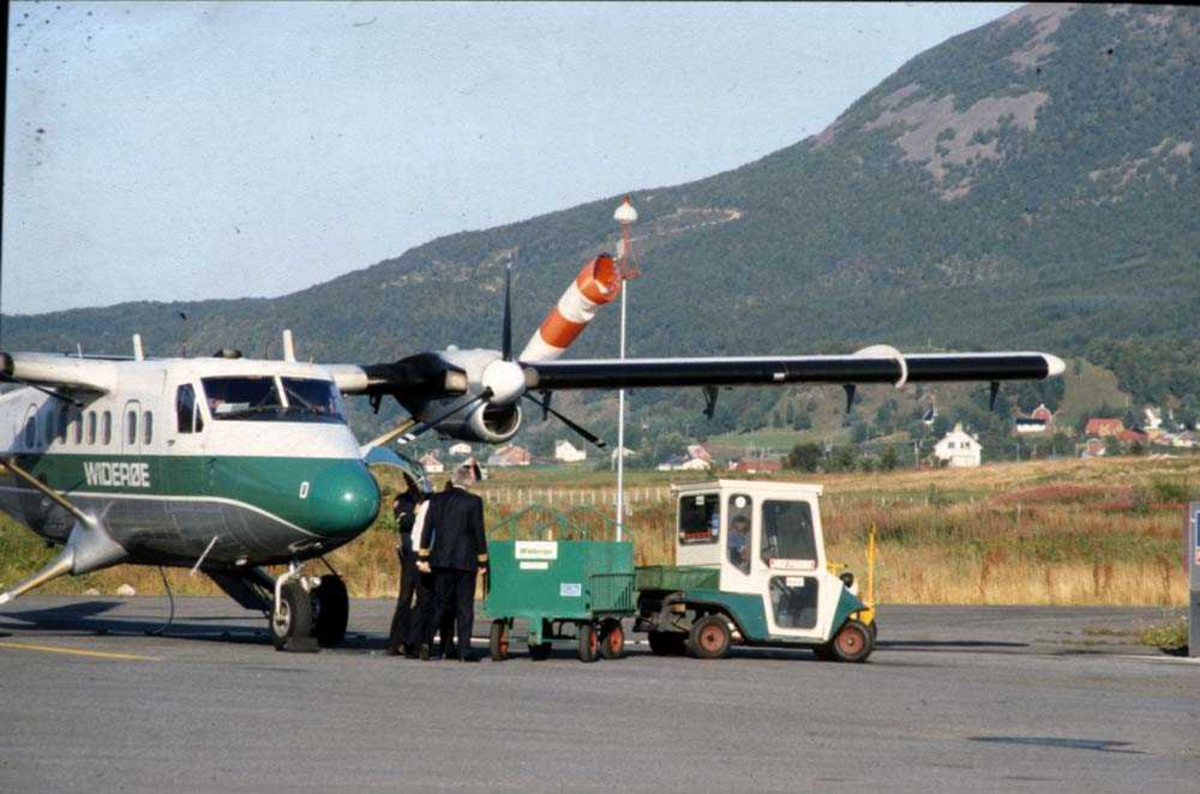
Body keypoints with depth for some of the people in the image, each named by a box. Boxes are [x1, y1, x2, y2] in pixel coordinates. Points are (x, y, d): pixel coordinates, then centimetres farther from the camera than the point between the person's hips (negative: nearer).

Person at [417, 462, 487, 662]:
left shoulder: (437, 500, 4)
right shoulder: (473, 502, -7)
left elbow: (427, 529, 4)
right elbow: (478, 533, -6)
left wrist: (423, 557, 8)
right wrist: (483, 561, 1)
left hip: (441, 560, 3)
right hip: (465, 561, -3)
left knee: (439, 603, 10)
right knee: (464, 606, 2)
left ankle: (427, 641, -7)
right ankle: (464, 651, 0)